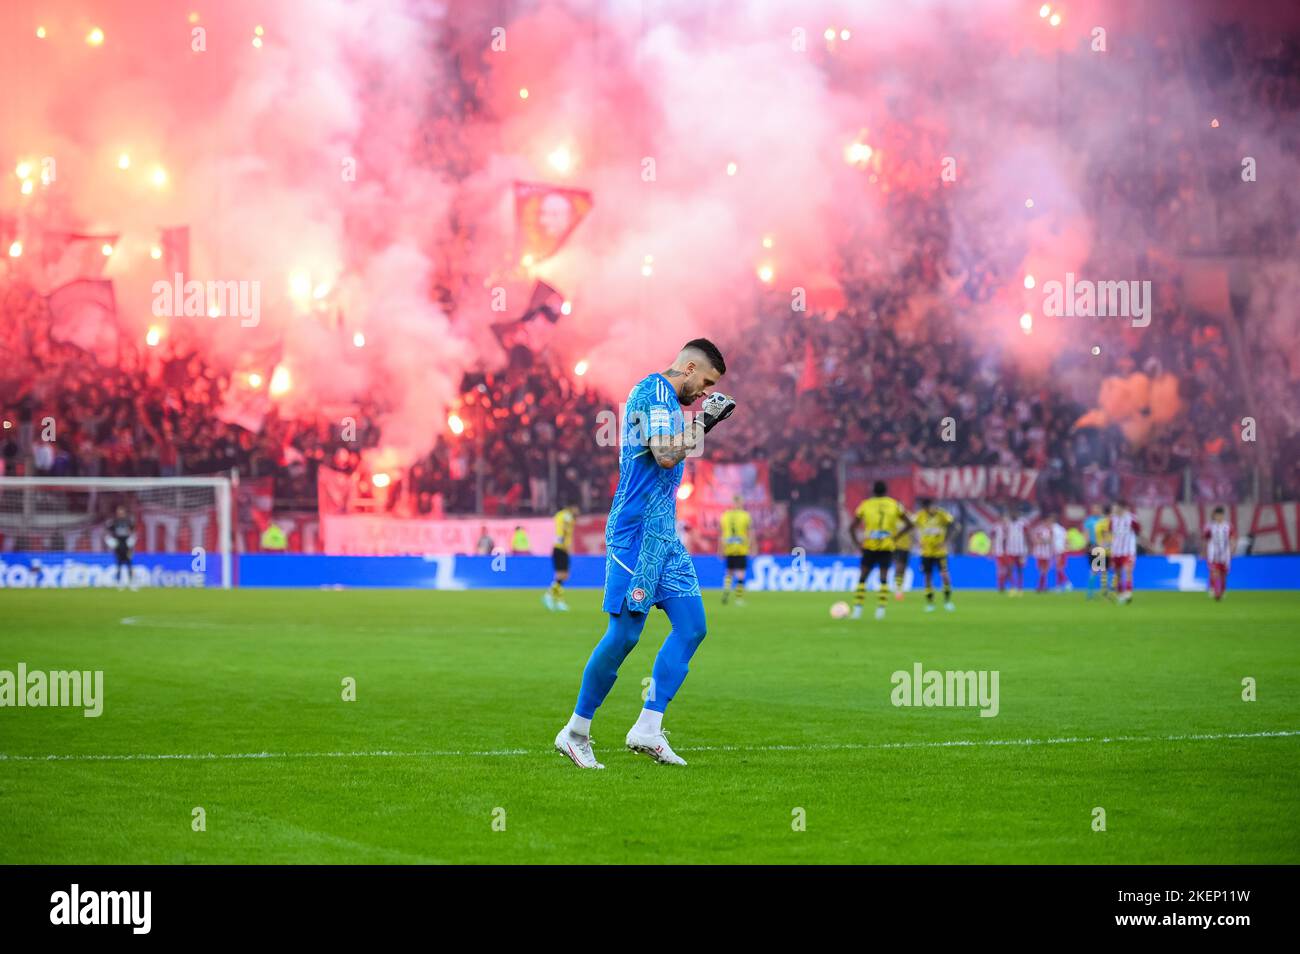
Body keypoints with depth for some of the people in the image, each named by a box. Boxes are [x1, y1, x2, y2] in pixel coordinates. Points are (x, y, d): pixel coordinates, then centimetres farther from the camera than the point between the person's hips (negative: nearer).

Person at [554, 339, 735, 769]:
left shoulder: (666, 397, 22)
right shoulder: (655, 389, -9)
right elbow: (666, 456, -19)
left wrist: (702, 424, 25)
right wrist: (702, 422, -8)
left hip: (664, 533, 11)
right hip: (638, 529, -11)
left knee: (692, 626, 3)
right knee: (625, 633, -10)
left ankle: (647, 729, 2)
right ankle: (576, 732, -1)